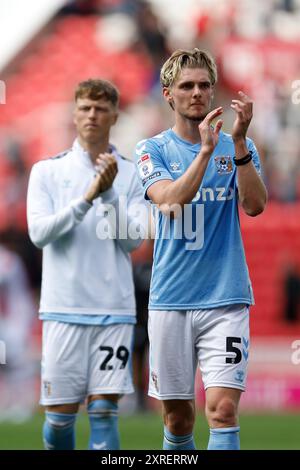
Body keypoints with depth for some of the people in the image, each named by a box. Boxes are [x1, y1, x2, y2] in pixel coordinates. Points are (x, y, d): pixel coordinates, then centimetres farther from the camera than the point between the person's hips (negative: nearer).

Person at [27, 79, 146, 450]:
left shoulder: (131, 175, 7)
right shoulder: (47, 171, 5)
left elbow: (133, 238, -3)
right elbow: (39, 232, -7)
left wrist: (109, 192, -14)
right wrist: (86, 197, -17)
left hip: (114, 308, 0)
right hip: (64, 308, 0)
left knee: (104, 411, -5)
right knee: (60, 414, 1)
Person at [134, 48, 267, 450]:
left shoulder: (239, 148, 7)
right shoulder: (153, 150, 5)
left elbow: (255, 205, -10)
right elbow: (170, 199, -14)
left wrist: (239, 140, -20)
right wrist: (206, 149, -24)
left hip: (226, 298, -1)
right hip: (171, 299, 1)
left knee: (222, 409, -14)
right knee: (178, 416, 7)